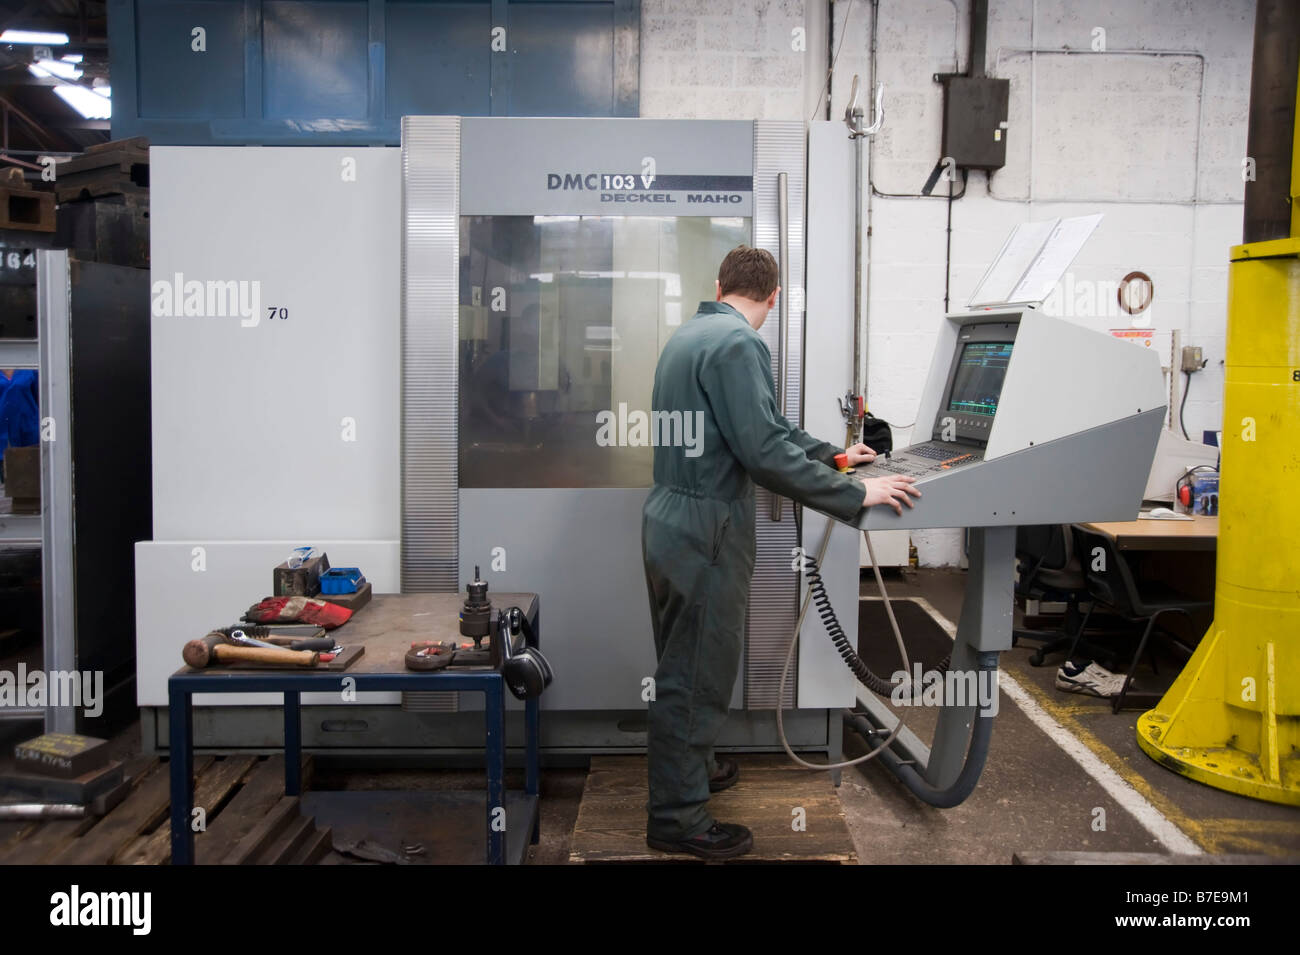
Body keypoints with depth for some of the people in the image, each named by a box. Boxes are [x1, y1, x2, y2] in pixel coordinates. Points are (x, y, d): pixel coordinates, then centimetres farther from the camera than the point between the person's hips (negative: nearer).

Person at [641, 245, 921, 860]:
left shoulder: (691, 334, 14)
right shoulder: (736, 342, -18)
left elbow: (762, 425, 20)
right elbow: (765, 451, -24)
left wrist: (829, 455, 25)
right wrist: (855, 495, -17)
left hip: (672, 517, 10)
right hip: (705, 528, -10)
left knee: (684, 664, 23)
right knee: (697, 674, 1)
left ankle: (688, 768, 41)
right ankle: (678, 818, 14)